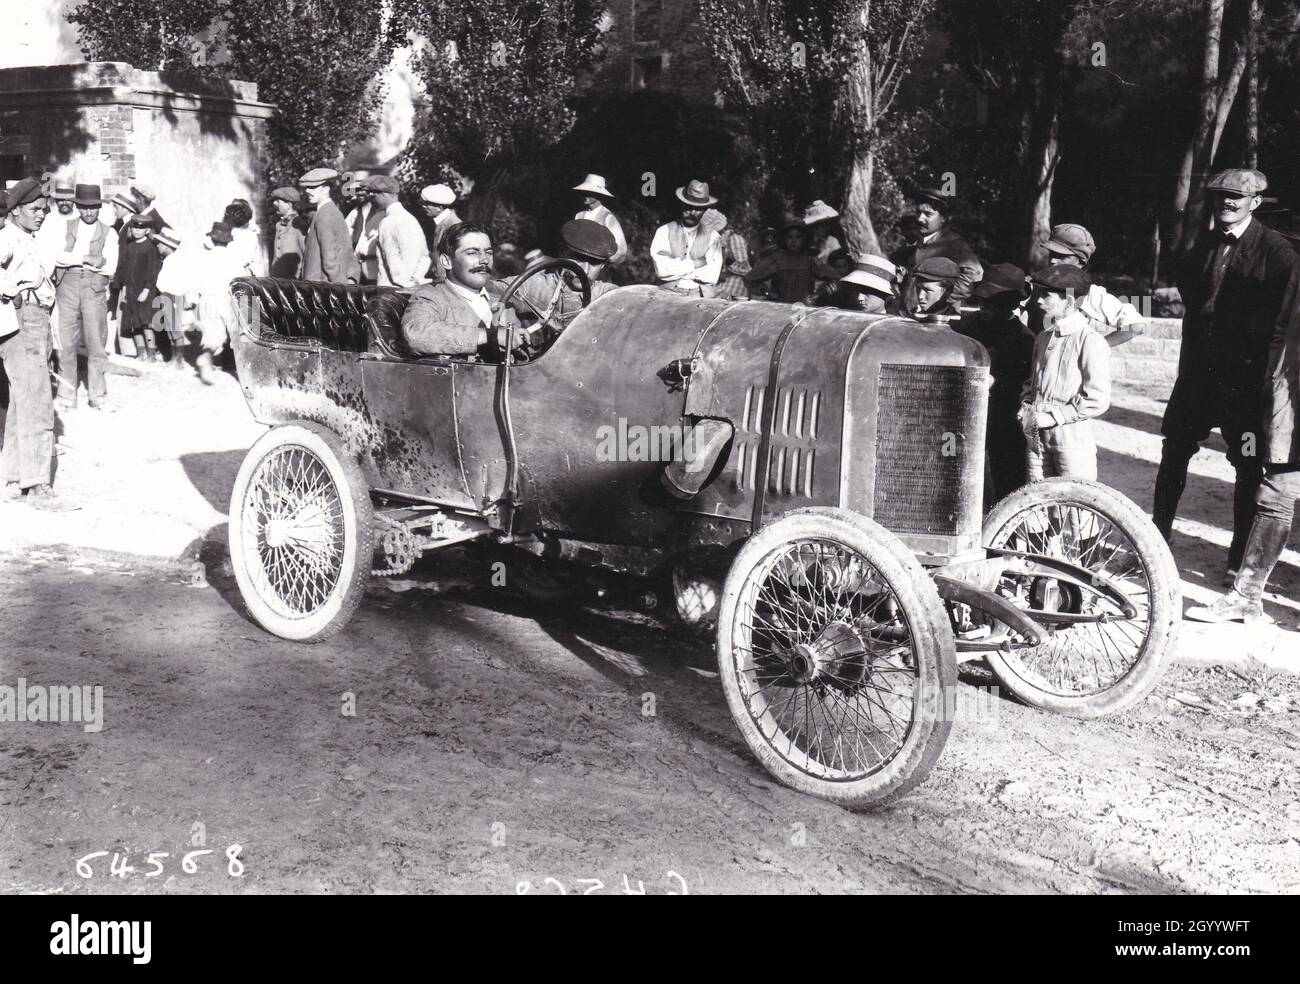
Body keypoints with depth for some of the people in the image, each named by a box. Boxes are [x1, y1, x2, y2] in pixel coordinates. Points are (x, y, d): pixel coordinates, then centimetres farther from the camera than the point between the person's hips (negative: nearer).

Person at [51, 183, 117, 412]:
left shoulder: (108, 234, 6)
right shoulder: (64, 227, 8)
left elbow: (110, 267, -4)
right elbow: (57, 256, -5)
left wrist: (73, 259, -5)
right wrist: (90, 260, -12)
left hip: (95, 290, 0)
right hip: (67, 287, 1)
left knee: (97, 344, 1)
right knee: (66, 344, 3)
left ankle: (98, 396, 11)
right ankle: (66, 397, 10)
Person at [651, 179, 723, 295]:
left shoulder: (712, 236, 6)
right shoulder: (664, 231, 5)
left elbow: (712, 276, -6)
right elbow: (661, 269, -8)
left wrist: (675, 268, -7)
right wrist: (694, 263, -4)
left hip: (699, 296, 0)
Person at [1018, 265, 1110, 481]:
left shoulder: (1090, 340, -10)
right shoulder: (1043, 338, 12)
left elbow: (1097, 401, -14)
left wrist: (1052, 417, -14)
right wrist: (1025, 407, 5)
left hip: (1072, 435, -6)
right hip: (1036, 437, 6)